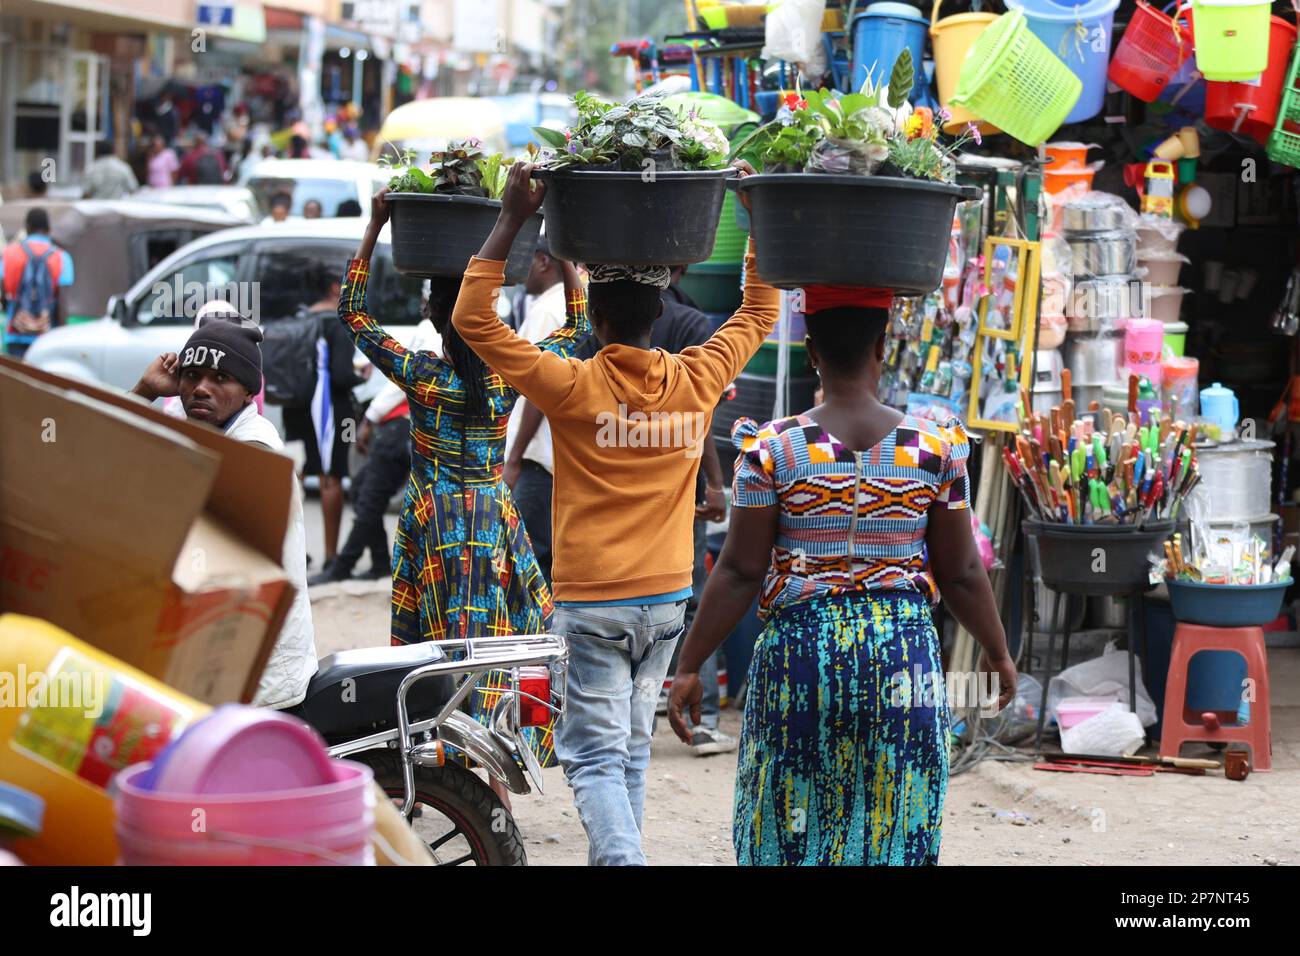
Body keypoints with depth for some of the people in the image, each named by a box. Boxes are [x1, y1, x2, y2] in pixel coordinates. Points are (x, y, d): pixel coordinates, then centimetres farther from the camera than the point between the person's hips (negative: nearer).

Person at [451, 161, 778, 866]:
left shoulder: (573, 387, -14)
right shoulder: (697, 381, -3)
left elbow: (472, 318, -10)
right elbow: (758, 313, 14)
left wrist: (511, 219, -9)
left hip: (591, 603, -4)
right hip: (667, 599, 5)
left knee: (595, 757, -5)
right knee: (631, 750, 16)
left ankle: (621, 856, -23)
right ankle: (613, 854, 23)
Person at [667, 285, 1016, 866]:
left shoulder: (773, 449, -6)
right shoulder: (935, 448, -2)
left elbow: (739, 572, -6)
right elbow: (961, 573, 2)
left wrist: (689, 666, 1)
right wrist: (997, 652, 17)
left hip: (800, 644, -1)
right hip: (904, 648, 1)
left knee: (793, 820, 11)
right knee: (896, 818, 9)